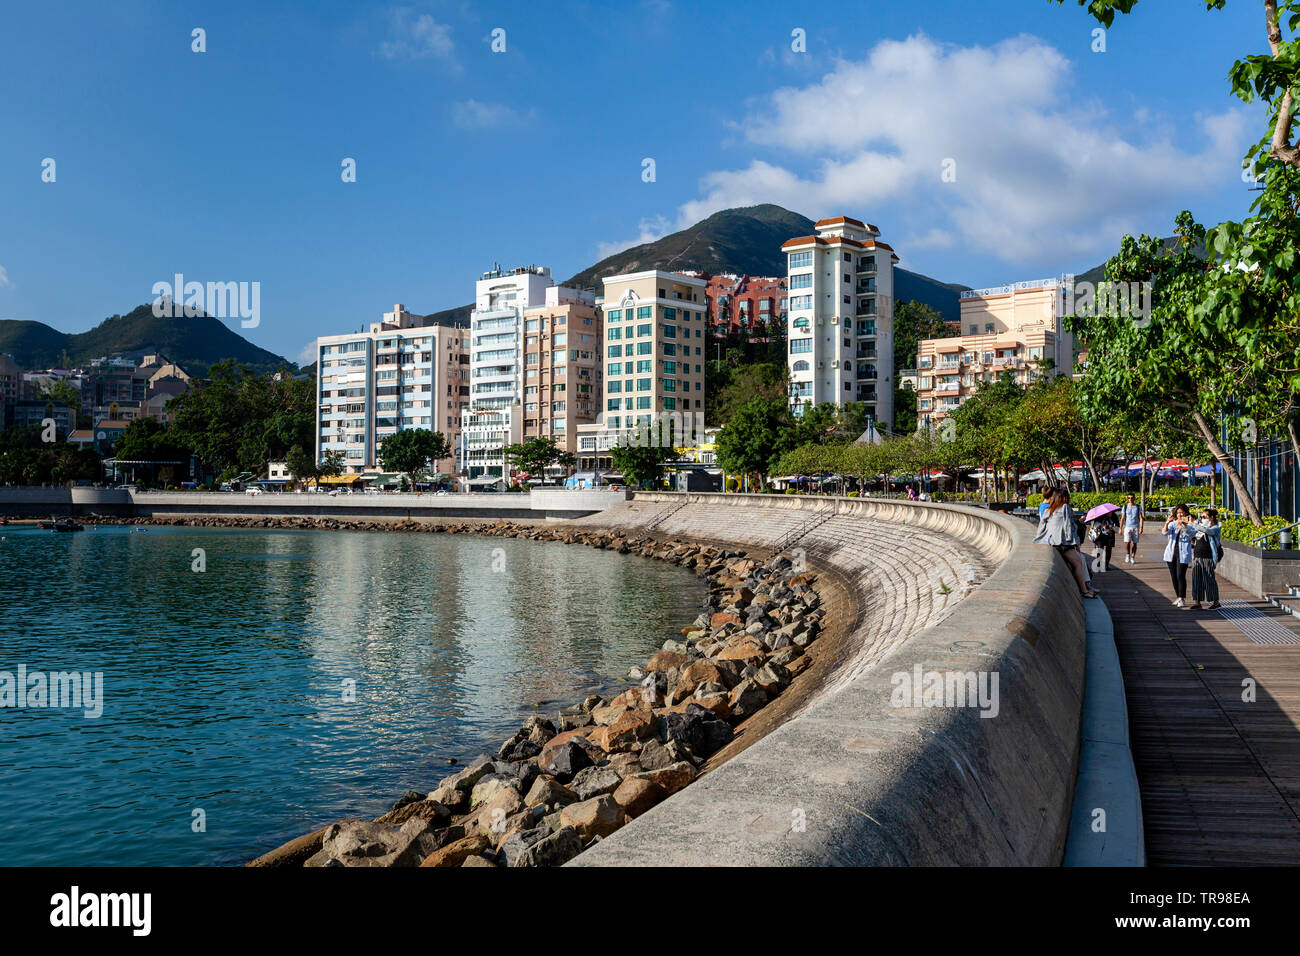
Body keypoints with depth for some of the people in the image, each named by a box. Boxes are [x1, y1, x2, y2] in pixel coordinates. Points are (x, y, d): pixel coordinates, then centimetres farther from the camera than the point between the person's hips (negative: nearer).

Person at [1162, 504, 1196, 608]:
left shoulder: (1189, 525, -2)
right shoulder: (1173, 524, 8)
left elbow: (1192, 533, -21)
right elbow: (1166, 532, -8)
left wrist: (1184, 525, -38)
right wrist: (1167, 523, -27)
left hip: (1183, 554, -4)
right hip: (1171, 553, 4)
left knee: (1180, 576, -10)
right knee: (1174, 576, 9)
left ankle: (1182, 599, -3)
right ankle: (1178, 597, 22)